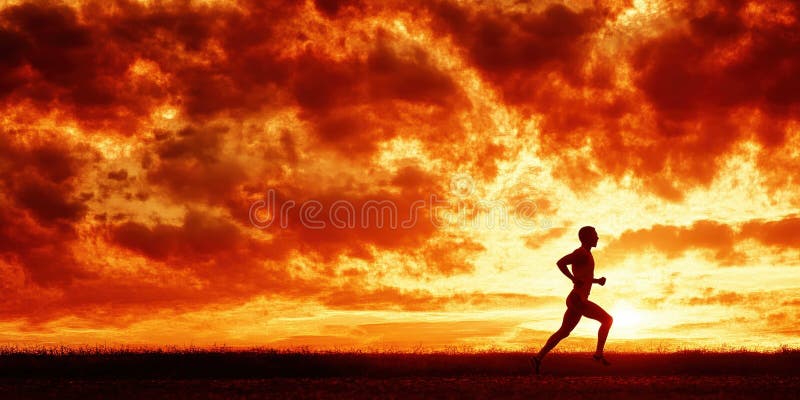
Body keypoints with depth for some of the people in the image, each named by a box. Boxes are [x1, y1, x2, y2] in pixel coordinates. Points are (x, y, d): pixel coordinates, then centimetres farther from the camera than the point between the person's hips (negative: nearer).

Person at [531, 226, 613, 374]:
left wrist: (598, 281, 16)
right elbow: (560, 263, -23)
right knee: (607, 319, -7)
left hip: (576, 301, 10)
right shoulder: (581, 253, -10)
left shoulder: (586, 254, 21)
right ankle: (599, 353, -4)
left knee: (564, 332, 13)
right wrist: (574, 279, -21)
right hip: (577, 299, -10)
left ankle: (538, 357, 13)